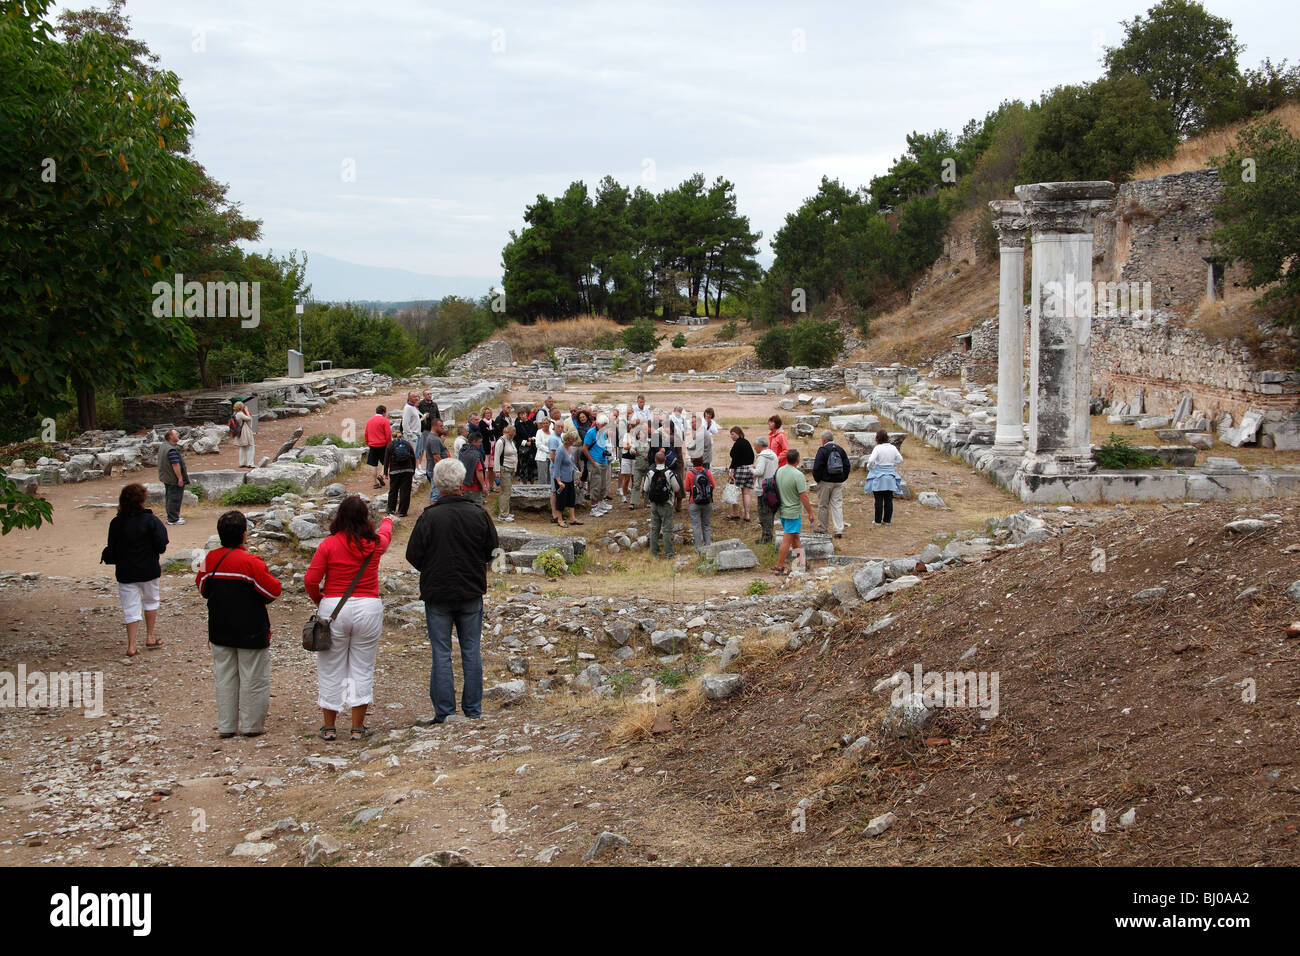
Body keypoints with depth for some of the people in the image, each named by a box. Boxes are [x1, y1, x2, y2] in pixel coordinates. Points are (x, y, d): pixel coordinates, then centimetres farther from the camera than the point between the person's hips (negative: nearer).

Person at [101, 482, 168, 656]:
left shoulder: (116, 523, -6)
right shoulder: (150, 520, -12)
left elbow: (112, 550, -2)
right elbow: (161, 546, -13)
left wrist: (105, 555, 20)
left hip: (125, 572, 1)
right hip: (149, 570, -1)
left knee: (130, 608, 5)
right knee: (151, 600, 21)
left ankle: (131, 645, -1)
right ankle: (150, 638, 26)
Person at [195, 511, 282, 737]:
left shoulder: (210, 559, -2)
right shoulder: (251, 562, -18)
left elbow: (202, 587, 11)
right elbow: (274, 591, -14)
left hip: (220, 632, 5)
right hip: (251, 632, -5)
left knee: (224, 678, 13)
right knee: (253, 678, 6)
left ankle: (226, 725, 17)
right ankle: (251, 725, 11)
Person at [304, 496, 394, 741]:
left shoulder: (329, 545, -7)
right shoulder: (375, 544, 1)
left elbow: (310, 580, -8)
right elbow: (385, 534, 26)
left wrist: (318, 600, 12)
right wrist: (389, 521, 49)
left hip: (333, 608, -1)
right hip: (368, 608, 1)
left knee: (331, 668, 8)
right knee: (362, 668, 8)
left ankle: (329, 726, 15)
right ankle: (358, 727, 9)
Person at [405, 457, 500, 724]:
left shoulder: (428, 517, -14)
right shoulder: (479, 515, -7)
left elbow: (413, 556, -8)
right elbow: (492, 551, 4)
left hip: (437, 592, -2)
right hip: (472, 592, 2)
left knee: (441, 654, 4)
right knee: (471, 651, 11)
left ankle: (444, 711, 5)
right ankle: (473, 709, 16)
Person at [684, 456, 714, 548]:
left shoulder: (690, 473, -9)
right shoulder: (708, 472, -3)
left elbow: (687, 489, -5)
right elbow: (713, 486, 3)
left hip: (695, 503, -3)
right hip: (708, 503, 3)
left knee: (696, 525, 4)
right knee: (706, 525, 14)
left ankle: (698, 547, 2)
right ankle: (708, 545, 14)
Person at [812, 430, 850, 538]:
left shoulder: (822, 450, -10)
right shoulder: (841, 450, 7)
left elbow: (817, 467, -14)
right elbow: (847, 465, 10)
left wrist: (817, 479, -1)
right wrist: (843, 478, 15)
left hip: (825, 482, -4)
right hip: (838, 482, 4)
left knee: (823, 506, 8)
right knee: (837, 505, 3)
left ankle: (822, 529, 16)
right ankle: (839, 530, -5)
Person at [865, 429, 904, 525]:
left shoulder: (878, 448, -13)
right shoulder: (893, 448, 2)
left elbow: (871, 460, -21)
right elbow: (900, 460, 12)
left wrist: (869, 467, -1)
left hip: (878, 477, -4)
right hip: (890, 476, 4)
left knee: (879, 500, 1)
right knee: (889, 500, 9)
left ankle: (878, 521, 5)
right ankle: (887, 520, 14)